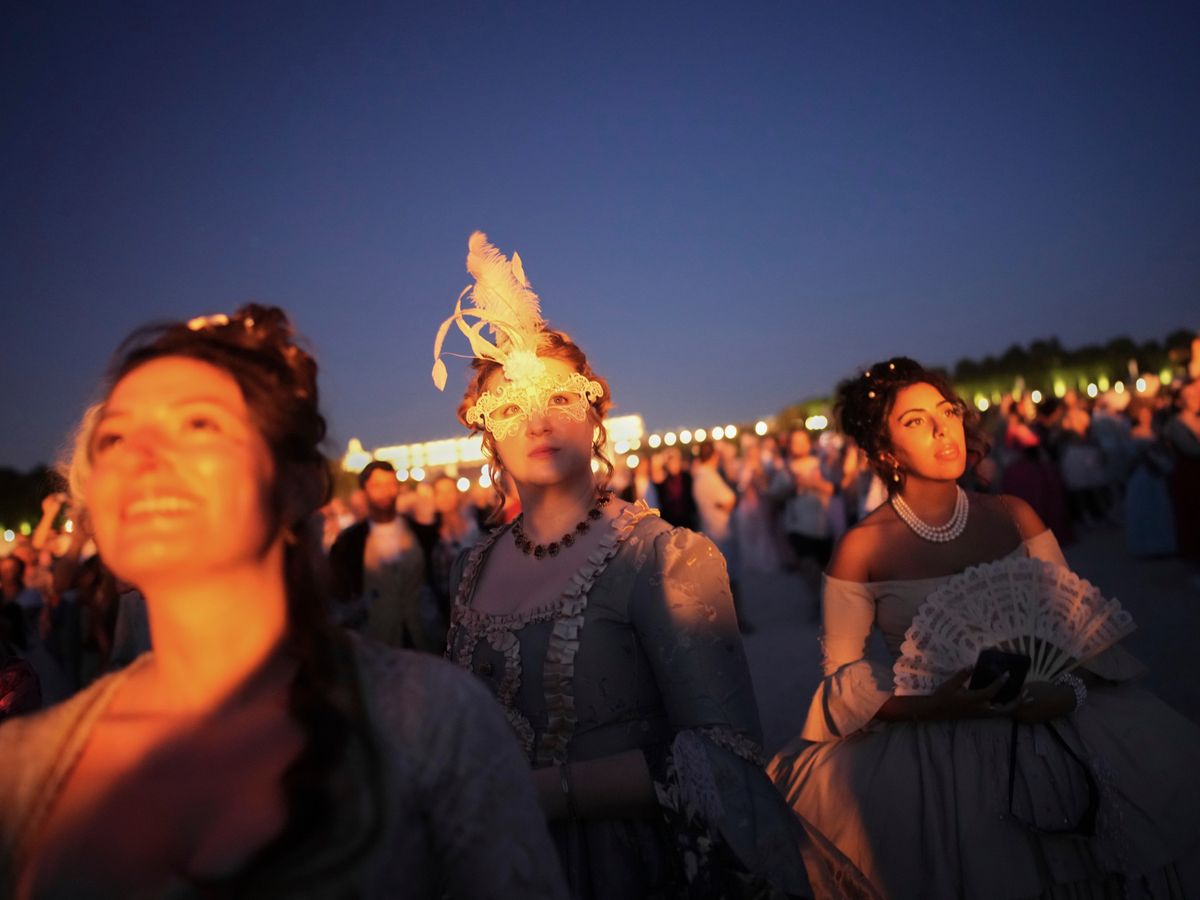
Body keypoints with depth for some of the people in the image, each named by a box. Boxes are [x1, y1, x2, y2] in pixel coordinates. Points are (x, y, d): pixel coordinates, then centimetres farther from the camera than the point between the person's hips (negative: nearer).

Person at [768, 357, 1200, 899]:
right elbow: (841, 672, -5)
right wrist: (929, 706, -19)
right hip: (924, 744, -4)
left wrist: (1072, 691, -13)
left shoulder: (1013, 517, 2)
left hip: (1042, 724, 4)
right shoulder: (861, 548, -8)